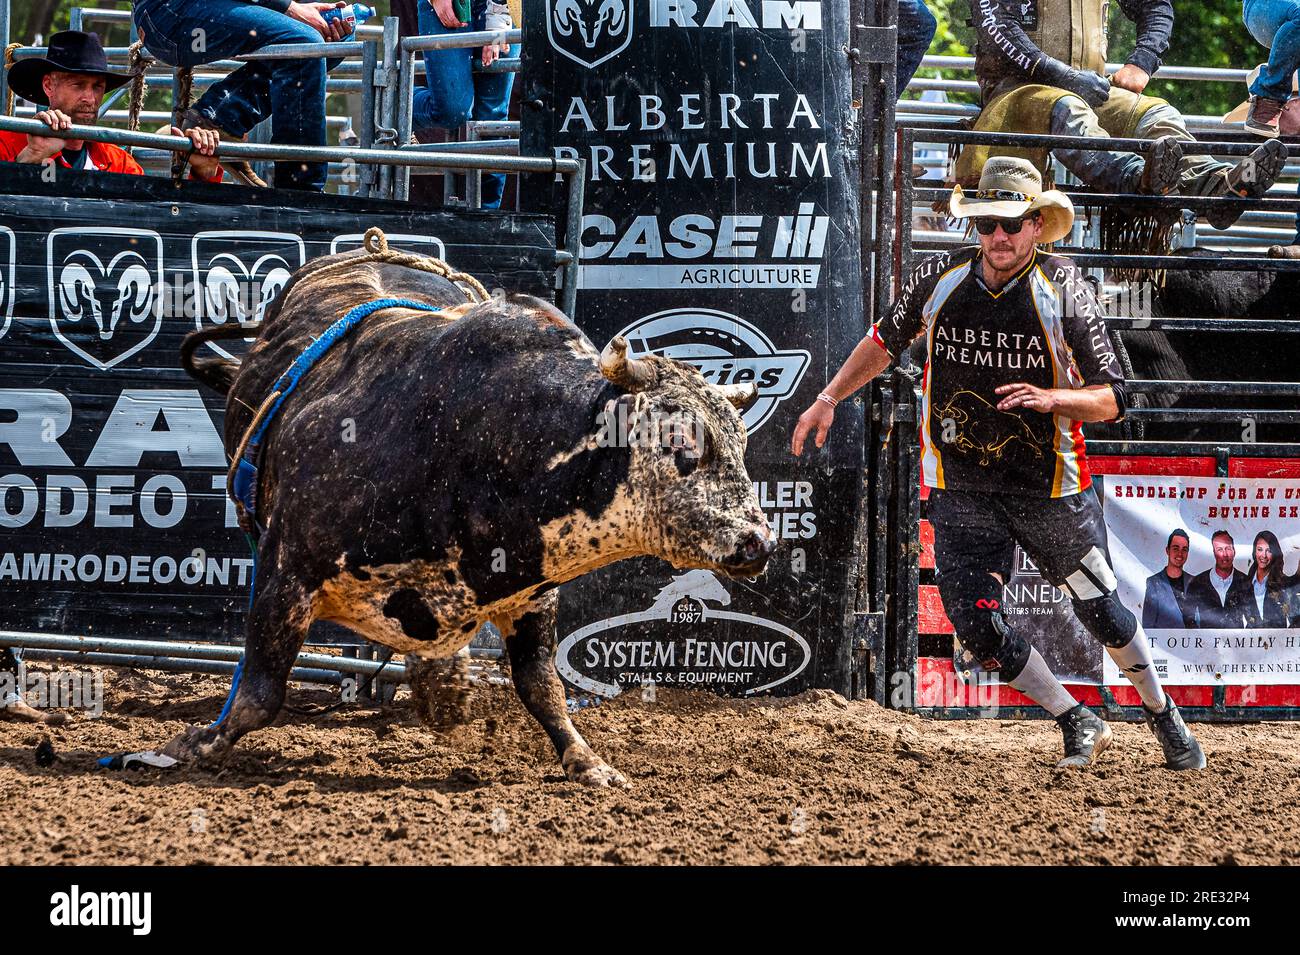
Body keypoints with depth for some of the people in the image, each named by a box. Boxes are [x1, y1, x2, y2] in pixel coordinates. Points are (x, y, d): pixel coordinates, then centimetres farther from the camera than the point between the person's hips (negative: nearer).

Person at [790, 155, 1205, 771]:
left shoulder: (1063, 291, -14)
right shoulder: (939, 278, -6)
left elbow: (1112, 399, -13)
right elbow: (887, 339, 15)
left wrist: (1051, 399, -31)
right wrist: (829, 398, 11)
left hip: (1048, 484, -2)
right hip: (961, 485, 2)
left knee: (1101, 610, 4)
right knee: (978, 627, -8)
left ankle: (1163, 717, 30)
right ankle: (1078, 725, 12)